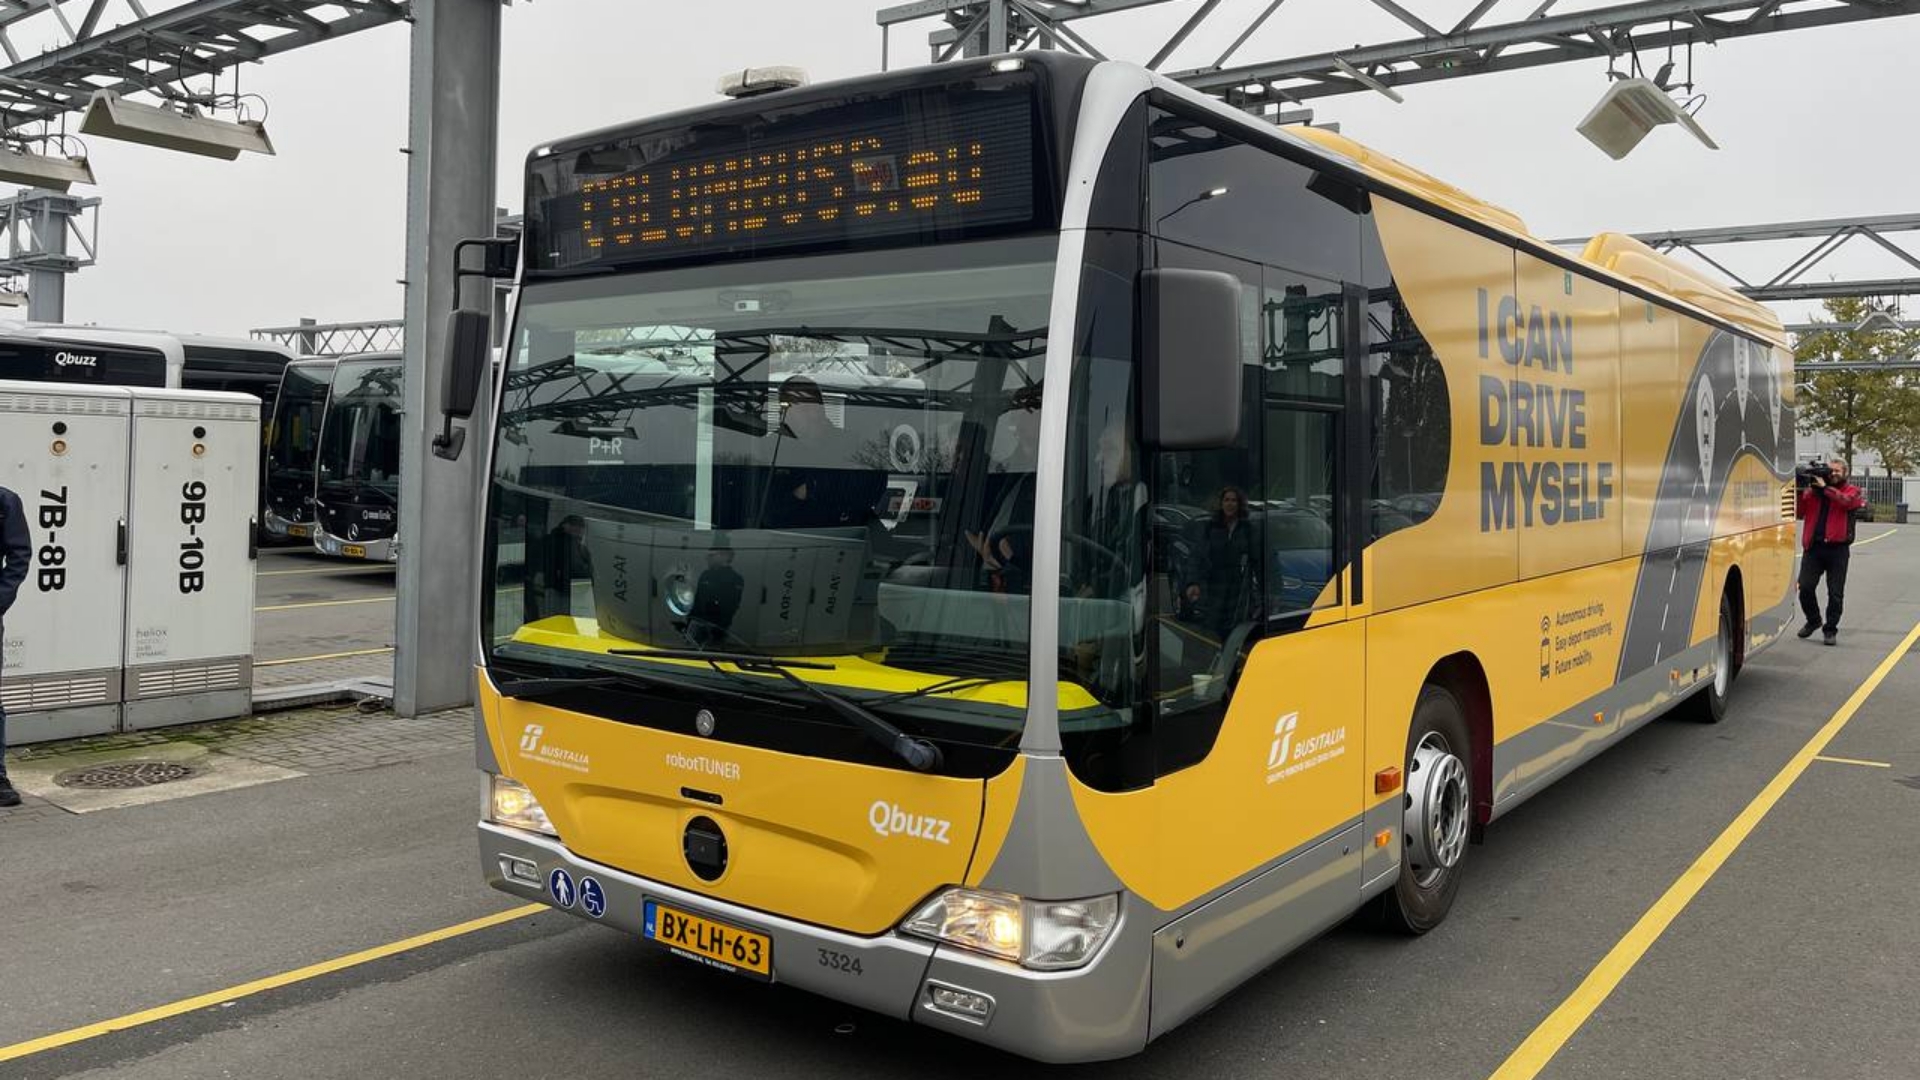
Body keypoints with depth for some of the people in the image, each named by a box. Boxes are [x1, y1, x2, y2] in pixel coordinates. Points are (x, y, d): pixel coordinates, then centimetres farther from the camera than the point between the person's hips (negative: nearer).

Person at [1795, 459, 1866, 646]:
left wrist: (1825, 487, -18)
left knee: (1835, 593, 1)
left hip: (1837, 548, -1)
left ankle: (1830, 629, 15)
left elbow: (1847, 501, -17)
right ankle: (1813, 620, 19)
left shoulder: (1852, 491, 7)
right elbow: (1798, 513, 5)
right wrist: (1799, 492, -8)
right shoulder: (1811, 490, 11)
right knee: (1805, 587, -5)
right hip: (1813, 546, 1)